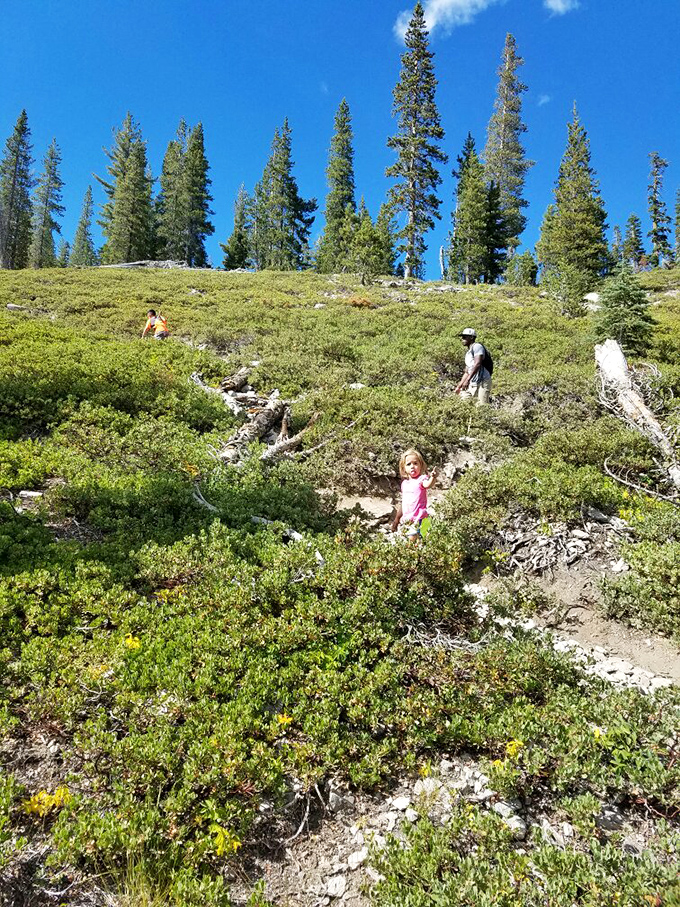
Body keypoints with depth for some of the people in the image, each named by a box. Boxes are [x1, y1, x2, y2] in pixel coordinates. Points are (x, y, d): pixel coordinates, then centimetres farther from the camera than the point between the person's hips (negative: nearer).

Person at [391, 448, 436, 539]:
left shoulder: (421, 479, -7)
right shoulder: (404, 483, 12)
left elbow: (427, 485, -32)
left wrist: (432, 478, -54)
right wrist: (396, 519, 24)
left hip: (417, 517, -7)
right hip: (406, 518, 7)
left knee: (412, 538, -20)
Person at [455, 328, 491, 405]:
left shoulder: (477, 346, -6)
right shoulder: (467, 353, 22)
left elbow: (477, 364, -21)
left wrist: (468, 380, -29)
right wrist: (459, 386, 23)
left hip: (482, 383, -9)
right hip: (472, 384, 9)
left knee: (481, 407, -13)